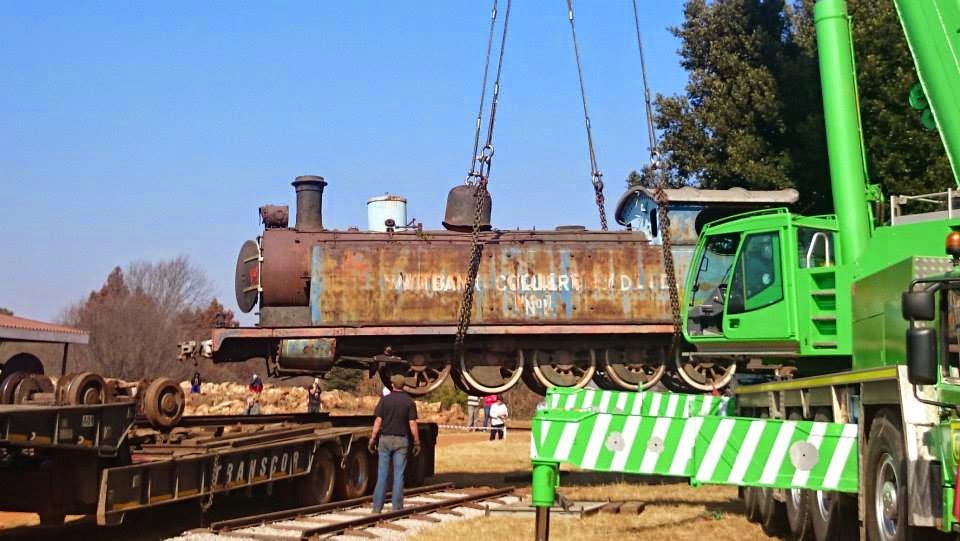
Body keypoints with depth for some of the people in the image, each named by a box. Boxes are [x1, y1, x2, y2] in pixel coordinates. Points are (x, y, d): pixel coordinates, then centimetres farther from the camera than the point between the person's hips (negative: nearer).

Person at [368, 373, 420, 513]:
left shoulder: (385, 400, -2)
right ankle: (397, 507, 3)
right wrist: (417, 442, 0)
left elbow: (378, 421, -5)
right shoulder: (409, 402, -3)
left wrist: (372, 439, 1)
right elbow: (412, 424, -6)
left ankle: (377, 507, 5)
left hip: (385, 439, 1)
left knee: (382, 474, 5)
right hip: (401, 440, -1)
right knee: (398, 474, 3)